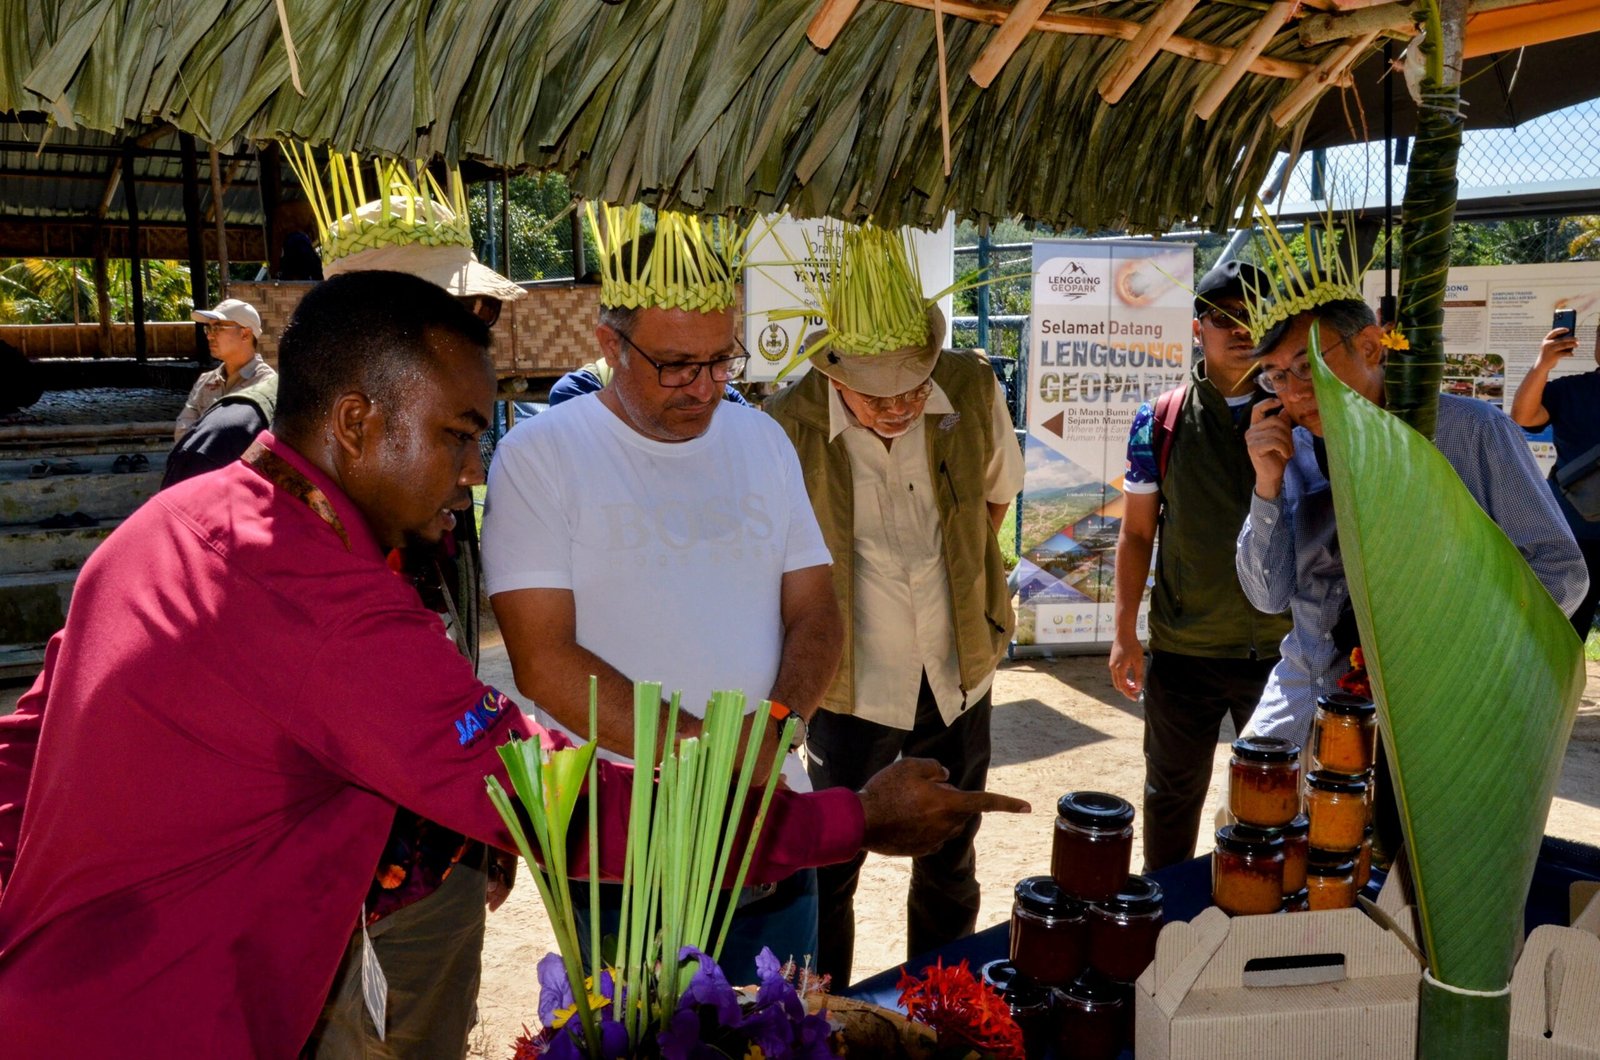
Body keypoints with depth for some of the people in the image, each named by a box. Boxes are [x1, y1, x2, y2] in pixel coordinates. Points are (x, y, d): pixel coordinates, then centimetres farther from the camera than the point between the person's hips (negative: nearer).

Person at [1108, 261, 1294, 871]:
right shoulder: (1160, 423, -2)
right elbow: (1136, 533, 1)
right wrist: (1125, 633, -3)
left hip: (1281, 647, 1)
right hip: (1184, 650, 0)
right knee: (1173, 795, 14)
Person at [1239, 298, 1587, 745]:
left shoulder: (1473, 431, -7)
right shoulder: (1294, 449, 2)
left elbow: (1560, 570, -5)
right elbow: (1269, 596, 2)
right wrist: (1268, 486, -11)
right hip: (1307, 694, 3)